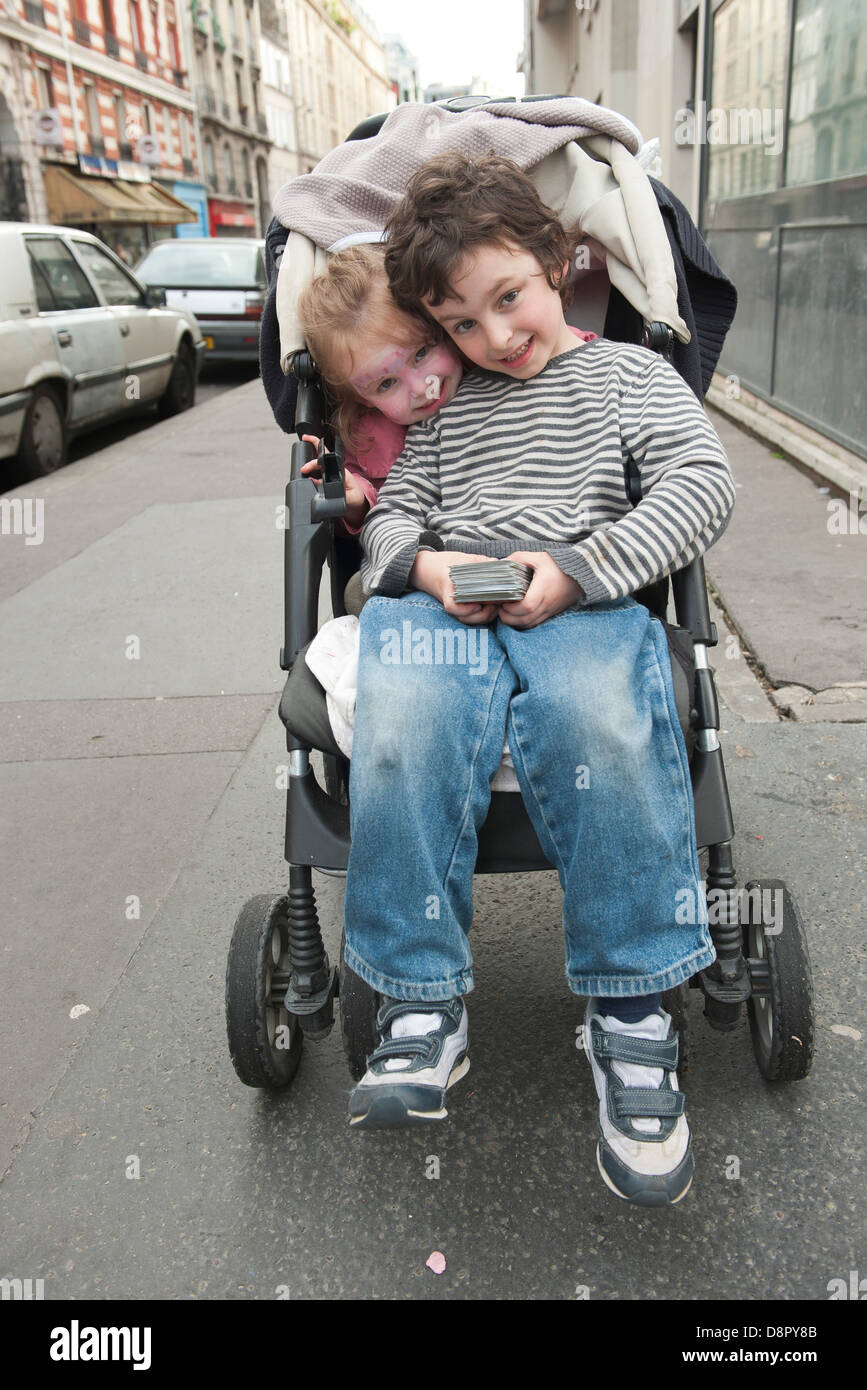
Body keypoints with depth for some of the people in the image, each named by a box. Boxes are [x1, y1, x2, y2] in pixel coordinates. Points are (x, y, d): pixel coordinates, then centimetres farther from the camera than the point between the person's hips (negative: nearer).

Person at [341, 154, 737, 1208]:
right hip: (437, 600, 2)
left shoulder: (626, 371, 19)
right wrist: (424, 563, -4)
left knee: (603, 723, -38)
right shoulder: (446, 404, 28)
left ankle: (629, 1011, -23)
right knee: (403, 728, -34)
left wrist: (577, 570, -11)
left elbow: (701, 483, 3)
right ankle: (422, 1004, -23)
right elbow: (390, 515, 22)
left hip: (583, 601, -2)